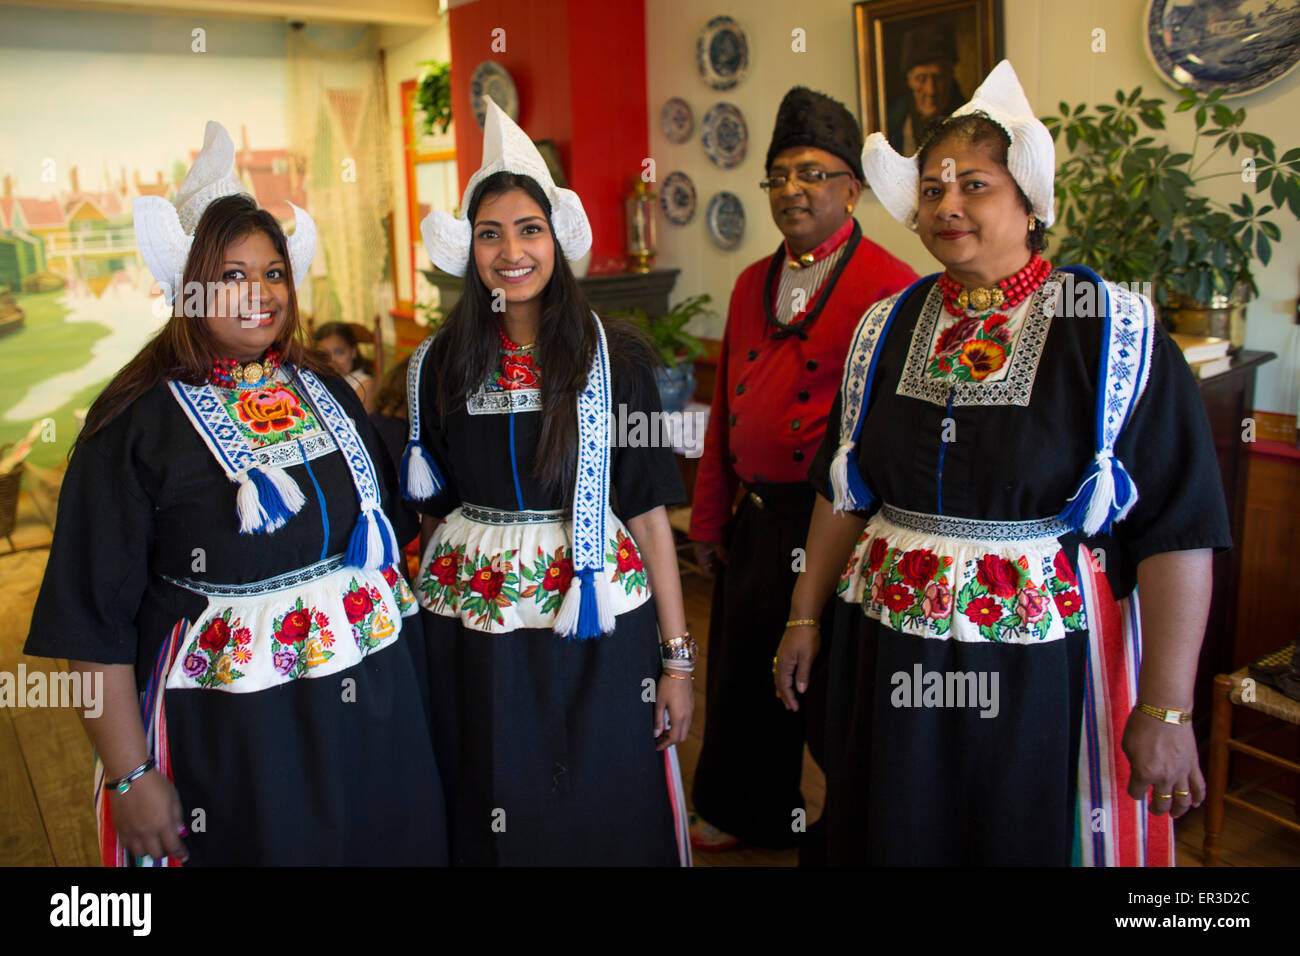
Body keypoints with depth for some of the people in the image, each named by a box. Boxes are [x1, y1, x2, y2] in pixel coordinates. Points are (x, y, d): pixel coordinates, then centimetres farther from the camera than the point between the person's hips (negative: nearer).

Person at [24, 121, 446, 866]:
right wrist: (130, 776, -11)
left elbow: (389, 521, 16)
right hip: (232, 741, -5)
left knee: (392, 845, 17)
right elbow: (95, 617, -10)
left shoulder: (327, 392, 6)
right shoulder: (140, 425, -10)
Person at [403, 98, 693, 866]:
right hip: (472, 634, 2)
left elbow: (648, 508, -5)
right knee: (495, 821, 15)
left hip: (596, 627, -2)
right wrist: (428, 603, 7)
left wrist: (678, 655, -6)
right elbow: (434, 506, 11)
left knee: (610, 817, 10)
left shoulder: (616, 356, -5)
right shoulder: (442, 364, 2)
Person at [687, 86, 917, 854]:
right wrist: (710, 517, 14)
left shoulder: (890, 287, -11)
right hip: (756, 520, 7)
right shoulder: (751, 284, 11)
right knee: (746, 675, 19)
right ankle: (746, 815, 42)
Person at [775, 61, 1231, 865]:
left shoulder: (1112, 333, -9)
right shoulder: (887, 329, 5)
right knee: (891, 838, 17)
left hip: (1040, 666, -3)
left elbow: (1177, 530, -12)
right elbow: (845, 493, 11)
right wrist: (805, 617, 10)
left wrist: (1166, 709, -15)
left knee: (1029, 839, 13)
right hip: (892, 658, 4)